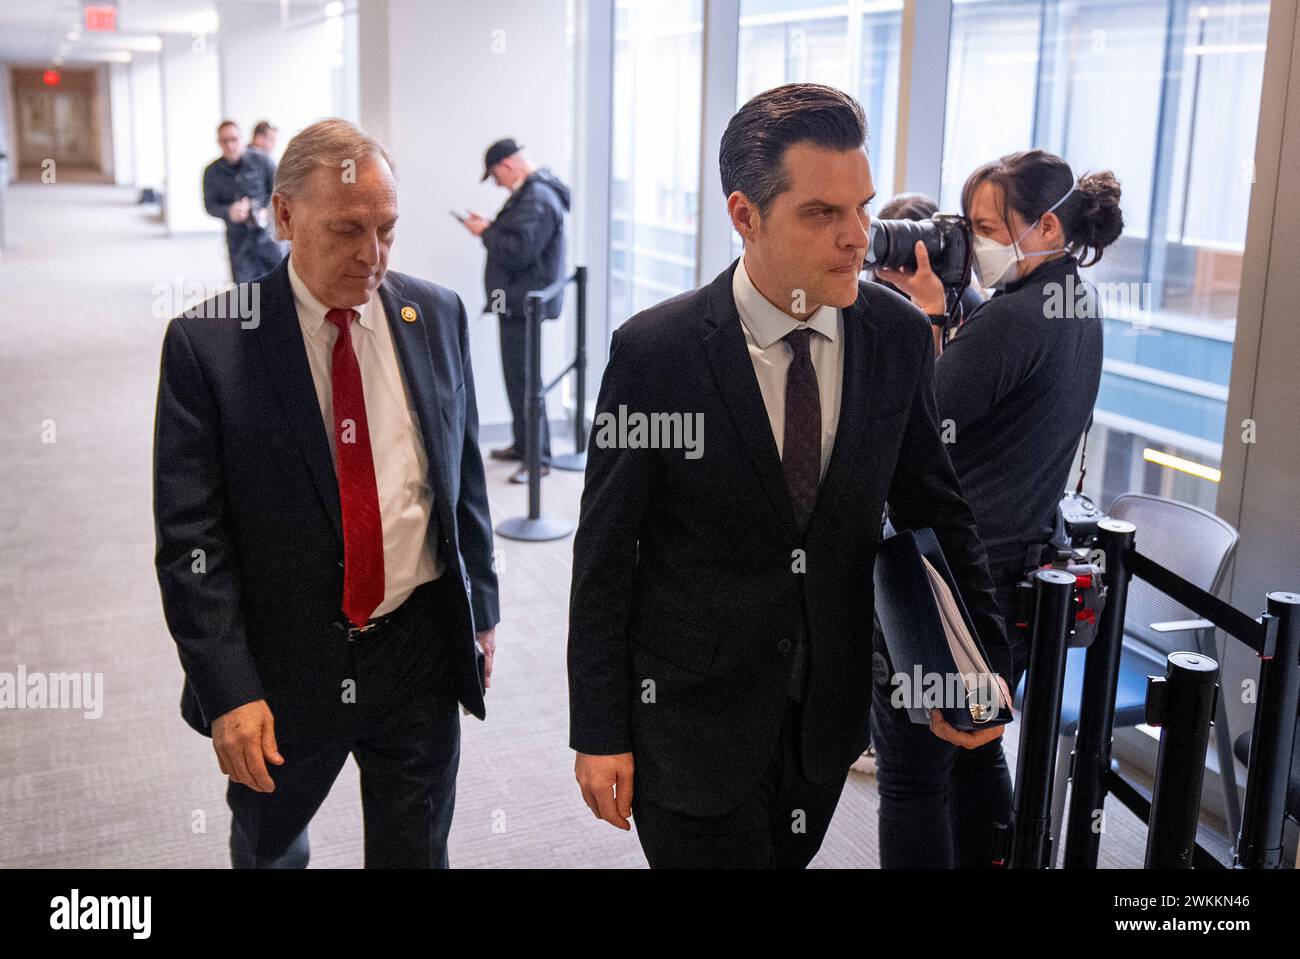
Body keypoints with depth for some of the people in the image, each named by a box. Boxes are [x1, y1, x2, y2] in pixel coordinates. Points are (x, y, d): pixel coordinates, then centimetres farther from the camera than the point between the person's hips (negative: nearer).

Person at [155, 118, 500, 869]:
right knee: (268, 845, 22)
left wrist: (481, 606, 11)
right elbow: (190, 535, -12)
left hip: (422, 648, 2)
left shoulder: (438, 316, -1)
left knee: (416, 850, 15)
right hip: (280, 665, -1)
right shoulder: (209, 342, -12)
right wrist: (228, 689, -16)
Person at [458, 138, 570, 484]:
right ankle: (523, 443, 30)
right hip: (517, 301, 11)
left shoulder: (536, 200, -19)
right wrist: (492, 228, 9)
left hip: (525, 303, -11)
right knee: (517, 374, 18)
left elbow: (518, 251, -26)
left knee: (523, 378, -8)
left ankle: (538, 457, -3)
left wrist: (486, 232, -12)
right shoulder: (533, 192, 16)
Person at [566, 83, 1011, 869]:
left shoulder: (899, 337, -7)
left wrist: (983, 659, -3)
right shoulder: (654, 352, -17)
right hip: (690, 715, -4)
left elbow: (934, 506, 5)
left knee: (788, 859, 22)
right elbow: (604, 554, -11)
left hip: (829, 713, 4)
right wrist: (599, 732, -8)